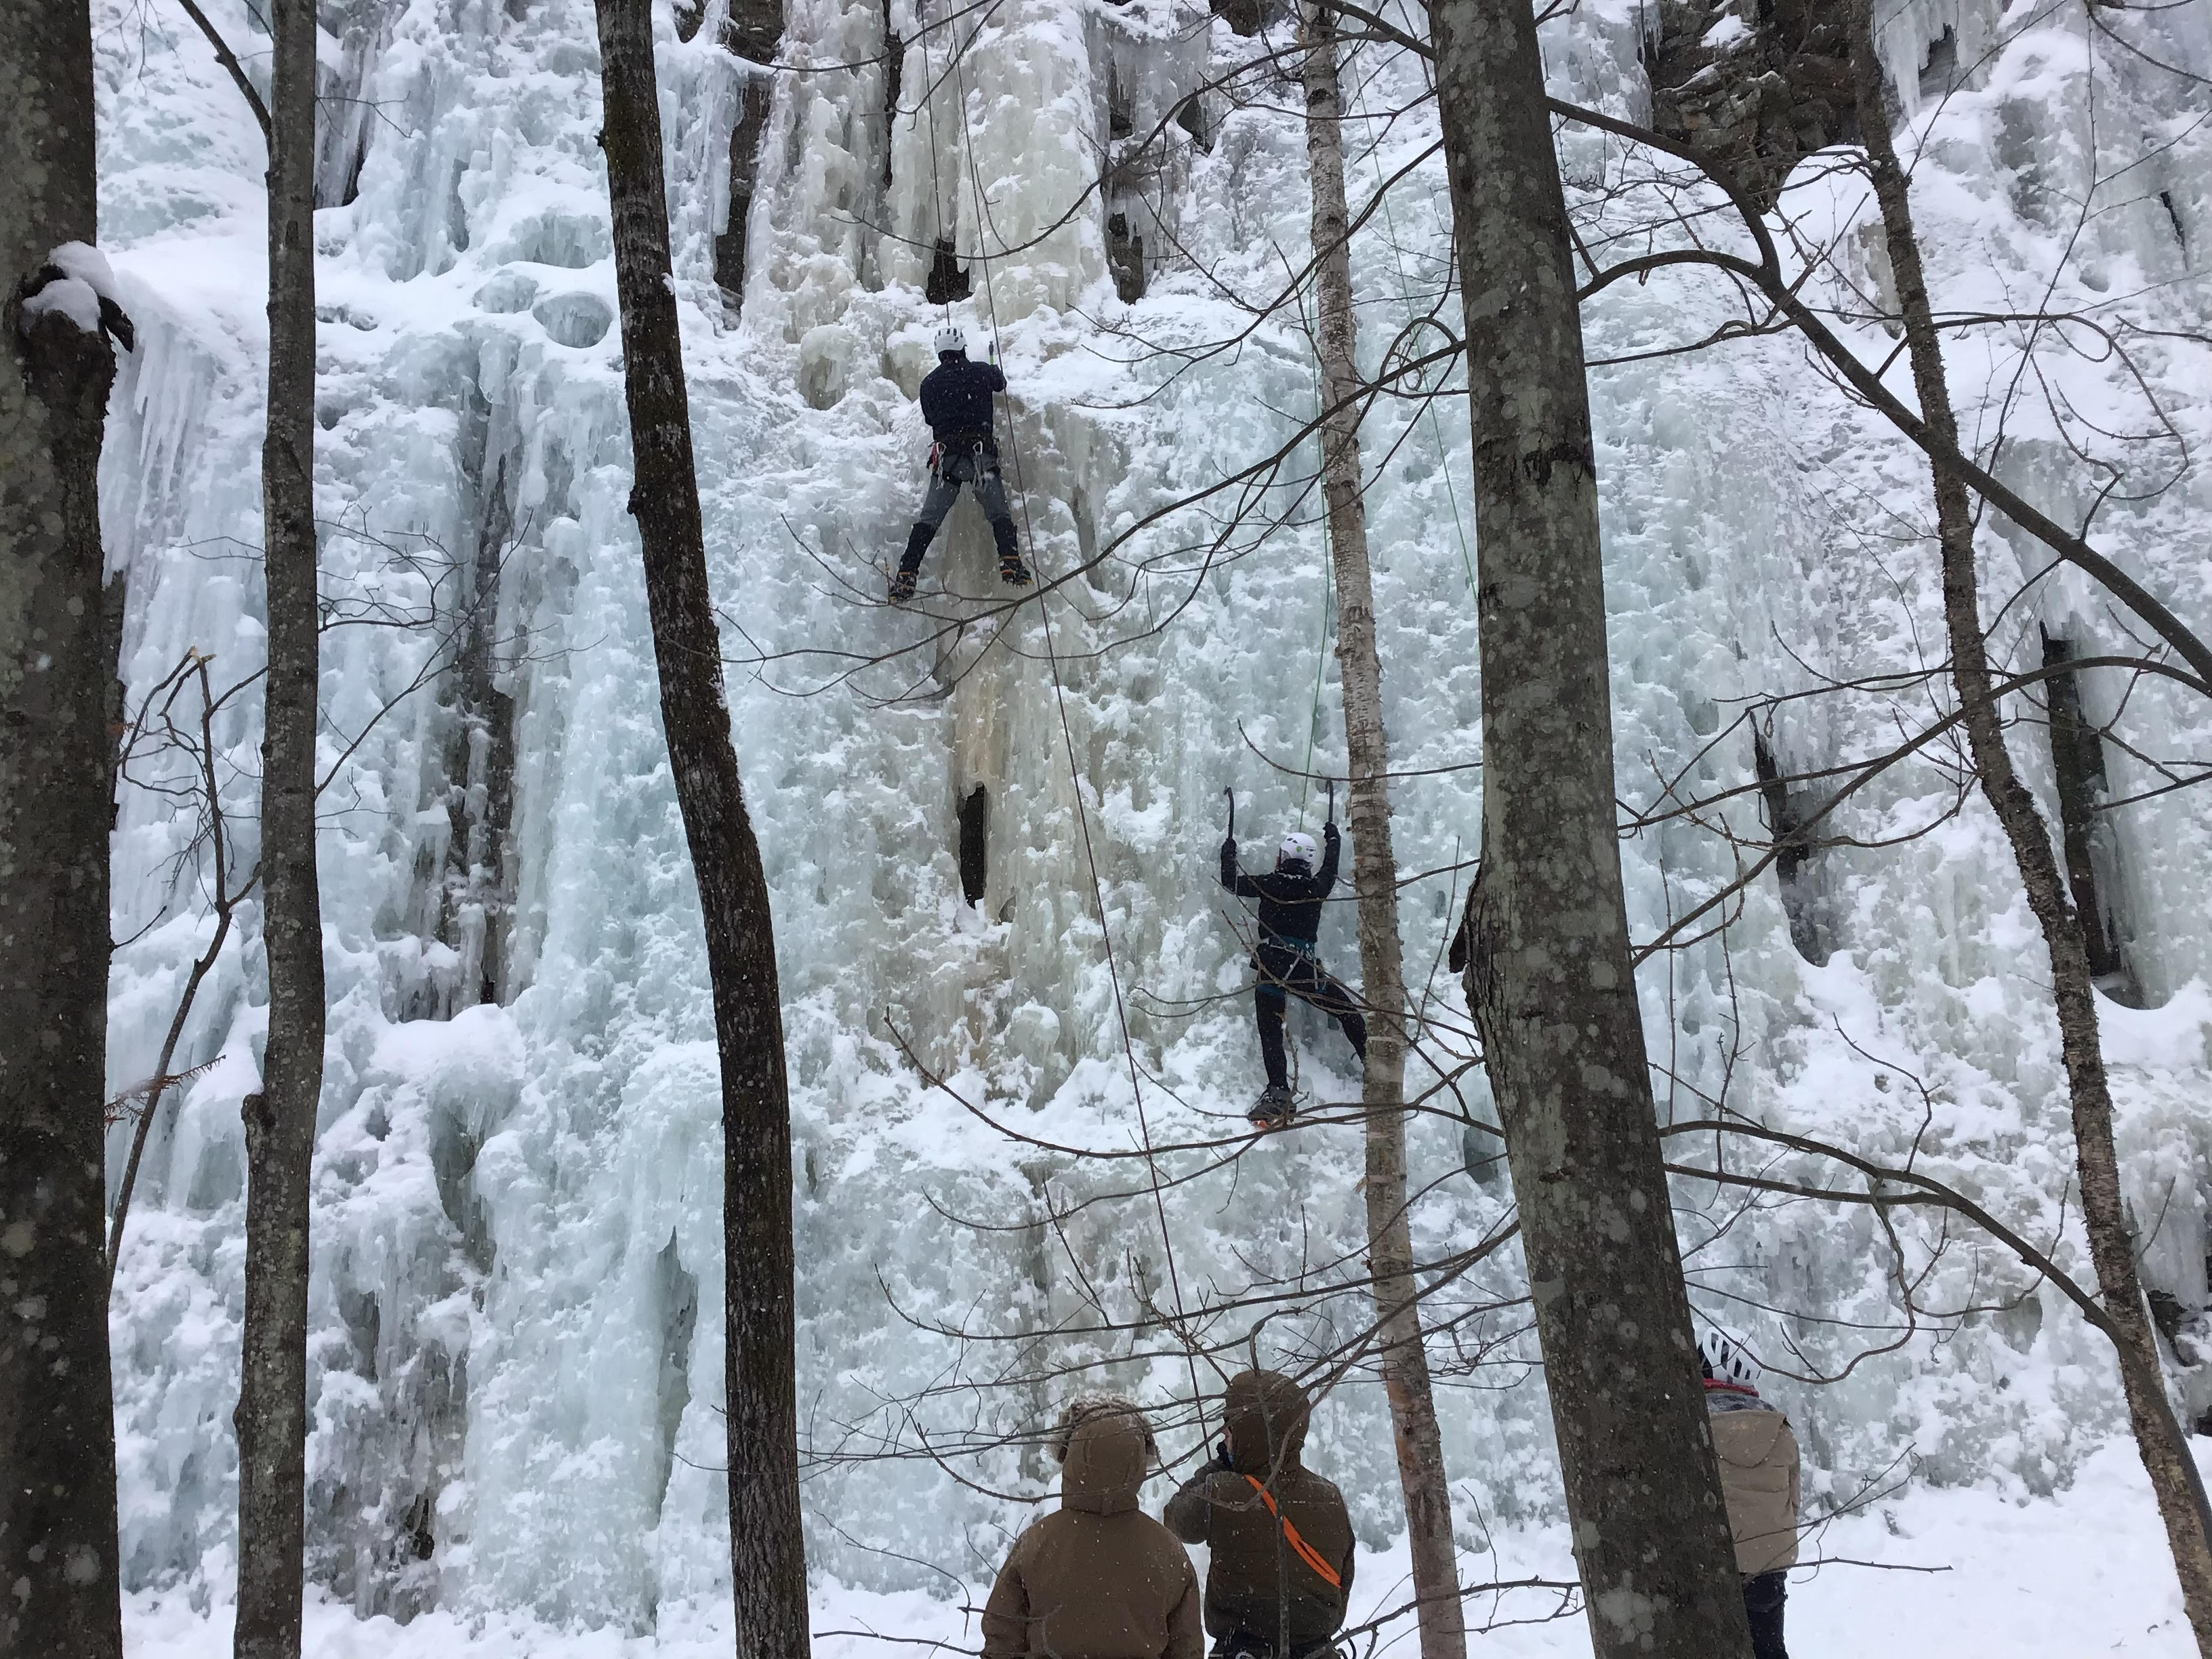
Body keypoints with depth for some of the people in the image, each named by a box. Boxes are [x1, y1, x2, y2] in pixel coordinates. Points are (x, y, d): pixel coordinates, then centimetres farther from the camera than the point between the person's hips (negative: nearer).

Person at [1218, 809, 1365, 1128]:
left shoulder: (1269, 885, -1)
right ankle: (1370, 1059, 27)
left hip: (1271, 967, -1)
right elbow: (1331, 866, 27)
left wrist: (1229, 849, 28)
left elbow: (1231, 882, 11)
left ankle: (1278, 1093, -16)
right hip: (1307, 968, 2)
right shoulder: (1317, 887, 5)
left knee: (1270, 1032, -3)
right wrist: (1332, 834, 45)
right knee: (1347, 1010, 22)